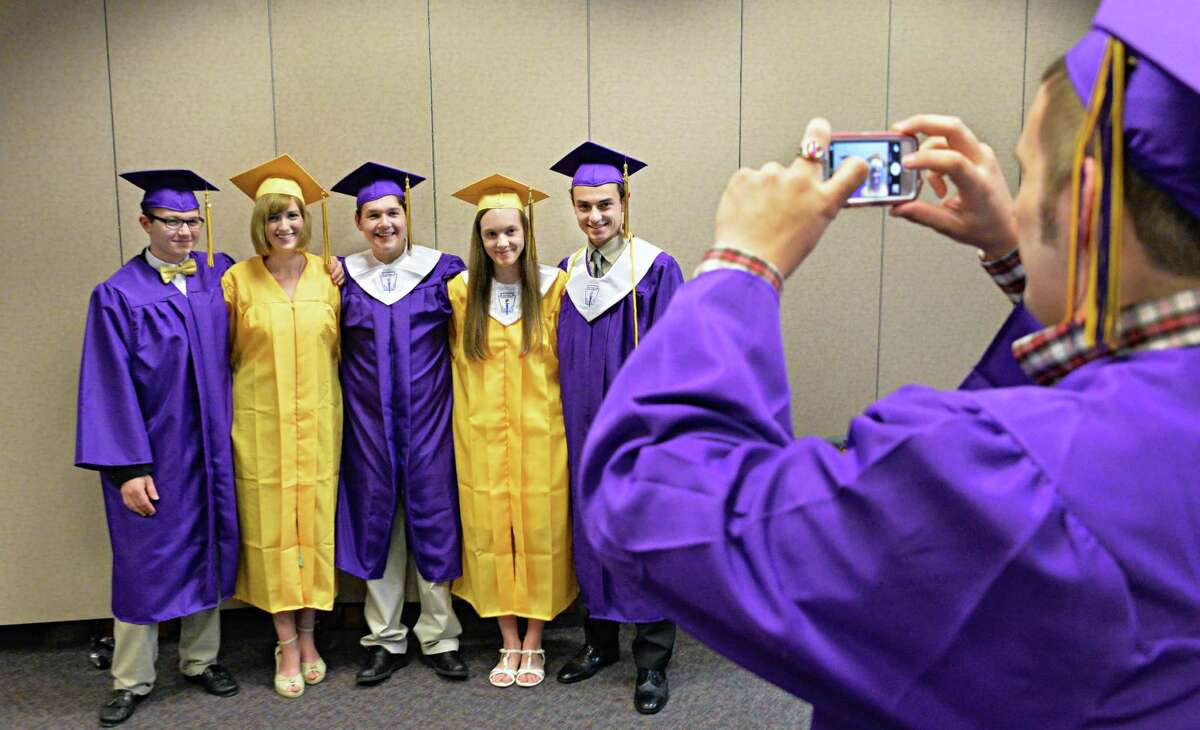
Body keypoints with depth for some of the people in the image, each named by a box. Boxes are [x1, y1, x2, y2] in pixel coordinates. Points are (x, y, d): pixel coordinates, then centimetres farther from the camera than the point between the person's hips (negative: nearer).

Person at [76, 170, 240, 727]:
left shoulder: (219, 274, 3)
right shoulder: (119, 295, -8)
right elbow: (112, 387, -10)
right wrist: (128, 467, -15)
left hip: (211, 446, 4)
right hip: (151, 451, -3)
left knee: (206, 550, 13)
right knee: (144, 560, 7)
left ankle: (200, 659, 30)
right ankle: (131, 679, 23)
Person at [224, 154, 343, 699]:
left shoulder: (326, 276, 4)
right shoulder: (238, 279, -1)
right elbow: (224, 354, 4)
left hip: (318, 423, 2)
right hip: (261, 424, -1)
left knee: (316, 523, 8)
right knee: (272, 527, 3)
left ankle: (307, 635, 24)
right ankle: (287, 645, 17)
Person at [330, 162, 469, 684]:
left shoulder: (443, 269, 1)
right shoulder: (343, 277, 5)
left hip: (429, 420, -1)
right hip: (368, 423, 1)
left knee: (433, 520, 5)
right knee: (376, 523, 8)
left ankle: (440, 637, 19)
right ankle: (385, 640, 22)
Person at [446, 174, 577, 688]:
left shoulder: (554, 286, -3)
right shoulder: (461, 290, 2)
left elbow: (568, 357, 3)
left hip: (541, 432, -1)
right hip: (482, 435, 2)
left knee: (539, 532, 4)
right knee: (490, 534, 6)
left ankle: (533, 643, 19)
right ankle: (510, 643, 20)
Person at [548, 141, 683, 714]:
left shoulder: (656, 269, -8)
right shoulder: (566, 273, 8)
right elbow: (559, 354, 13)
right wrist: (566, 422, 9)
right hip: (583, 429, 5)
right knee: (591, 531, 13)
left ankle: (652, 663, 16)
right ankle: (600, 641, 30)